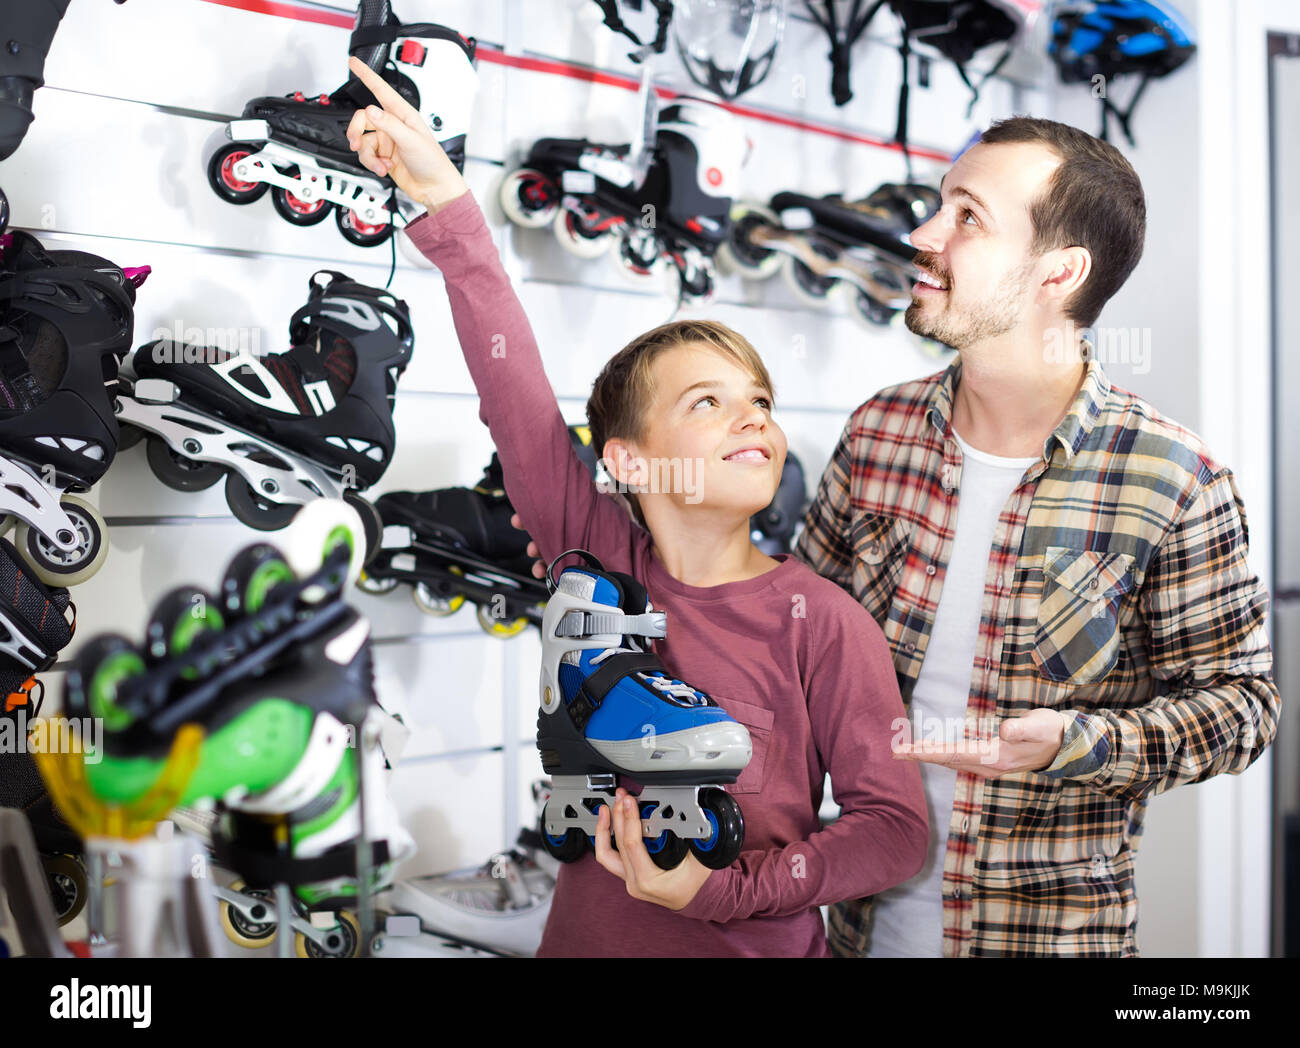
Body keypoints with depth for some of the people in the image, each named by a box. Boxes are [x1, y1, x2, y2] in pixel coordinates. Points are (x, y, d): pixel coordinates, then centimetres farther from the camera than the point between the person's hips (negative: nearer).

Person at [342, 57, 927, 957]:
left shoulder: (823, 623, -14)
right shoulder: (605, 566, -8)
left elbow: (895, 828, -11)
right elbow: (516, 399, -16)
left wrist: (718, 891, -20)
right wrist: (445, 201, -21)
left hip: (761, 943, -2)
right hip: (587, 936, 3)